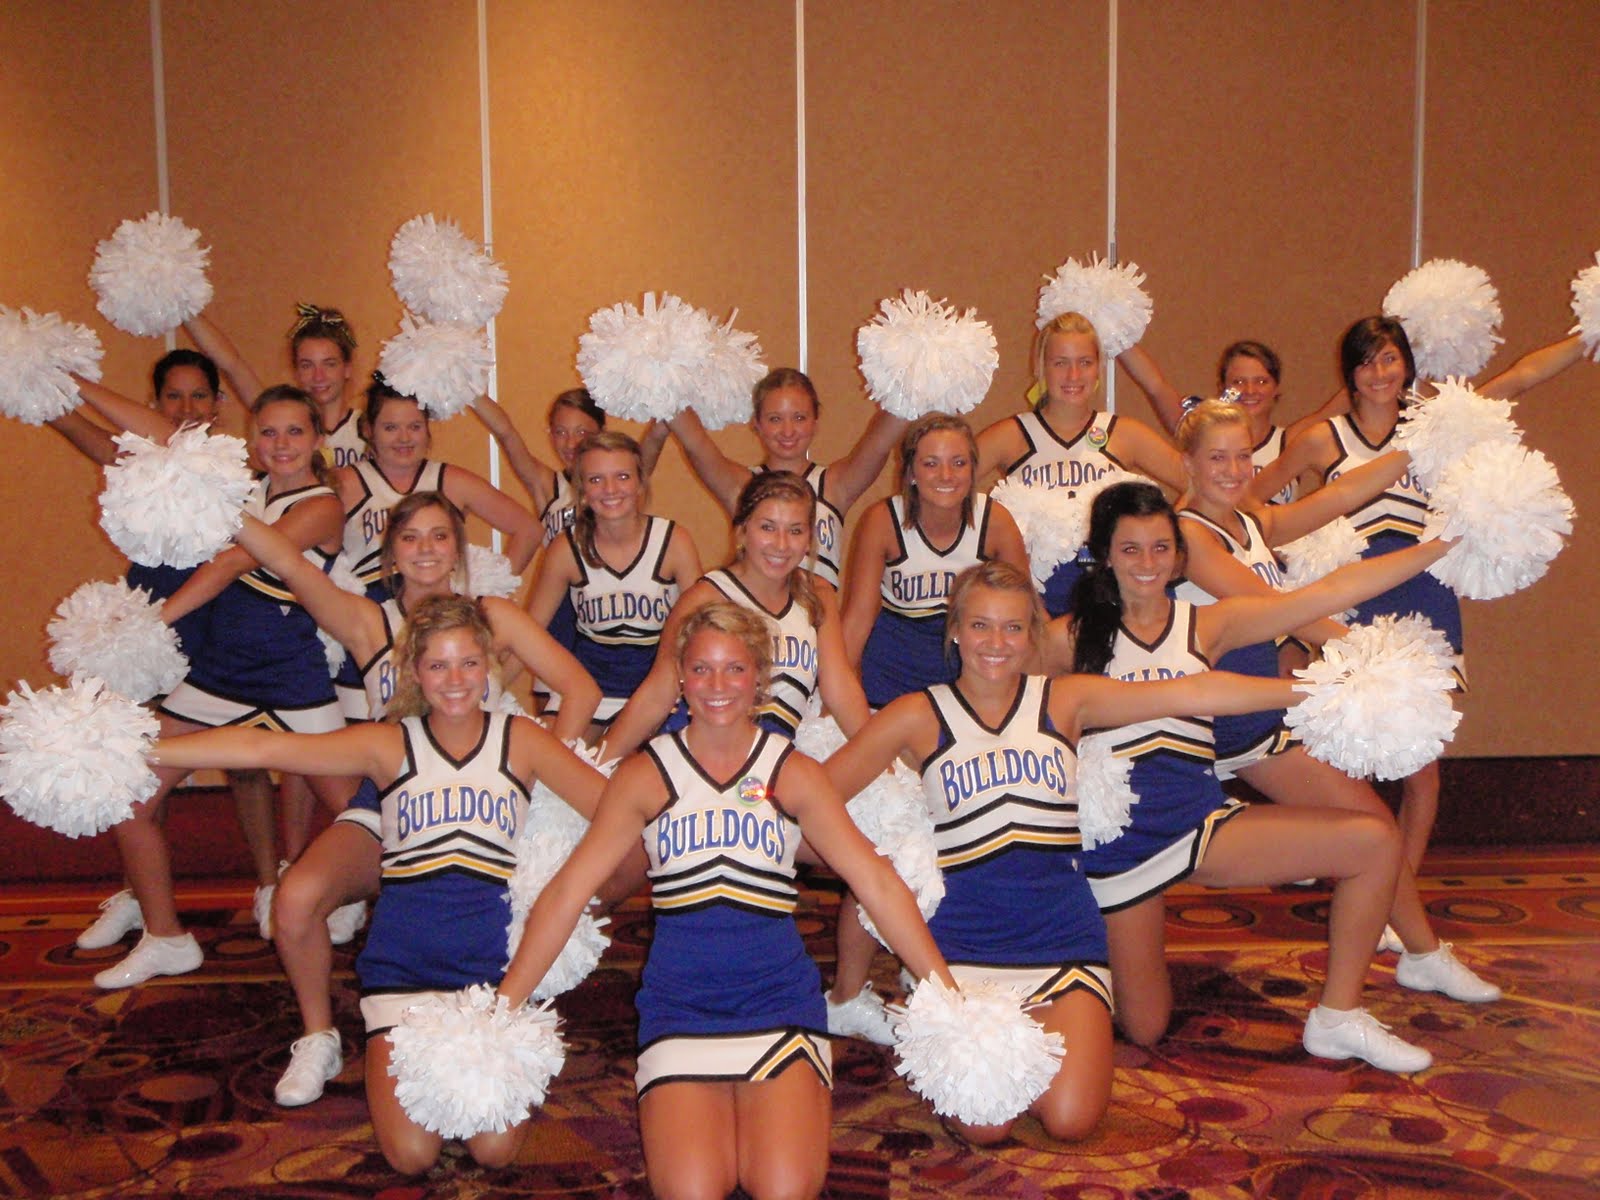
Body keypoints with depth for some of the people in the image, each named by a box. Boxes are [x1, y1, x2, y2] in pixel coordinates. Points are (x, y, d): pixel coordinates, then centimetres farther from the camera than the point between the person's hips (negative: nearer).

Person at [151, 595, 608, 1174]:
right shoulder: (389, 745, 0)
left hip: (492, 961, 0)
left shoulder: (520, 740, 3)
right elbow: (262, 747, -11)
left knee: (495, 1149, -11)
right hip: (403, 962, 0)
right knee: (411, 1154, -9)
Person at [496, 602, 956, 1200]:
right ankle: (716, 1115, 12)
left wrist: (949, 993, -2)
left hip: (779, 996, 0)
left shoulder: (794, 772, 4)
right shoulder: (646, 774, 2)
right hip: (679, 1004, 0)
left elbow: (877, 882, 2)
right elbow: (567, 890, 2)